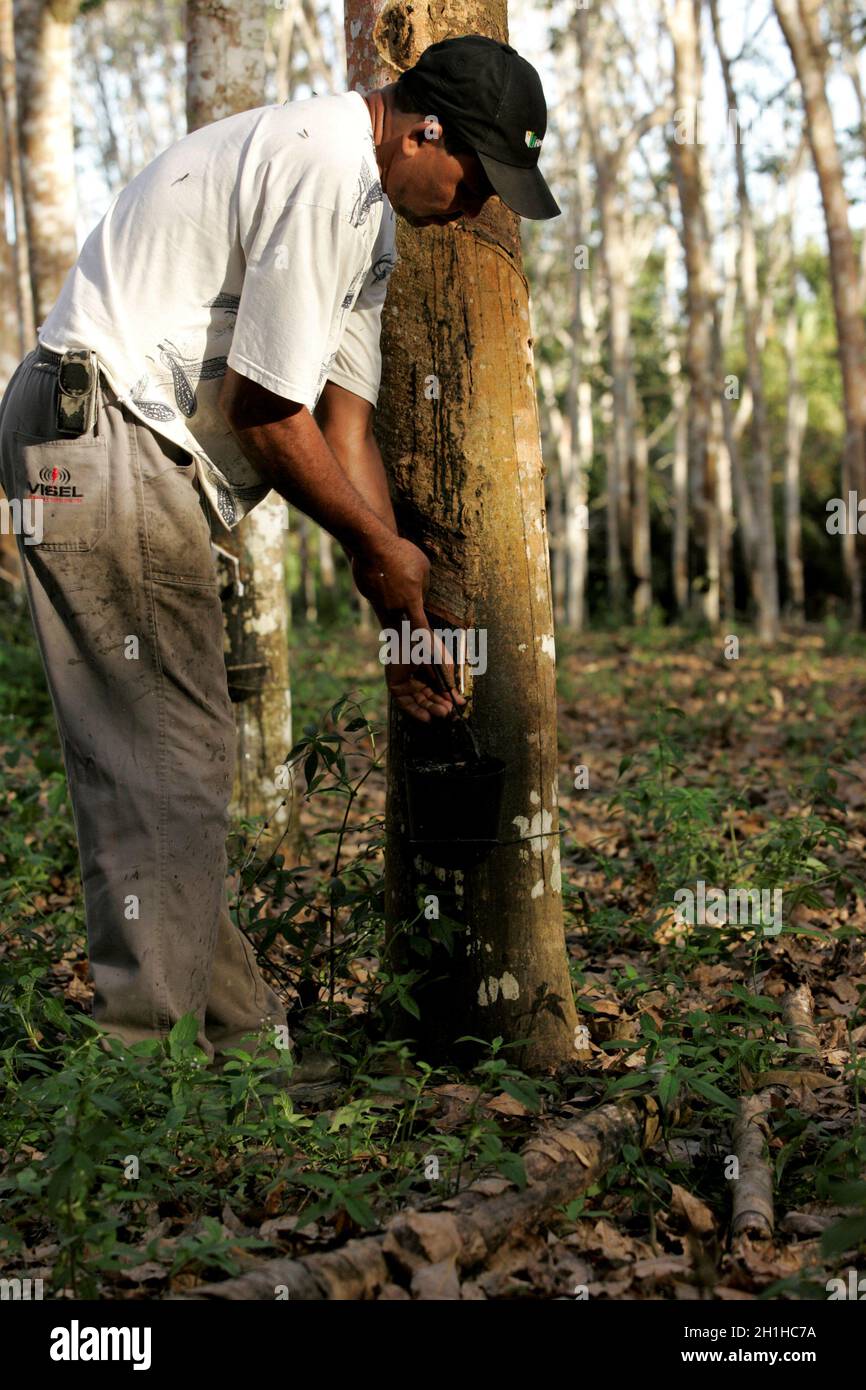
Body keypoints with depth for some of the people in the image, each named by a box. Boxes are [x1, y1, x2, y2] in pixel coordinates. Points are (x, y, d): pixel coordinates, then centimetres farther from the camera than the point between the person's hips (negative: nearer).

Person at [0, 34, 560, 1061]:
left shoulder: (369, 212, 17)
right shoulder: (323, 170, -16)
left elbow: (344, 421, 15)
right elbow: (266, 413, -17)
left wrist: (398, 610, 10)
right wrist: (380, 549, -3)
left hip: (144, 460, 11)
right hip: (101, 440, -11)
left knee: (184, 755, 15)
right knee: (165, 765, -8)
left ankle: (237, 1024, 27)